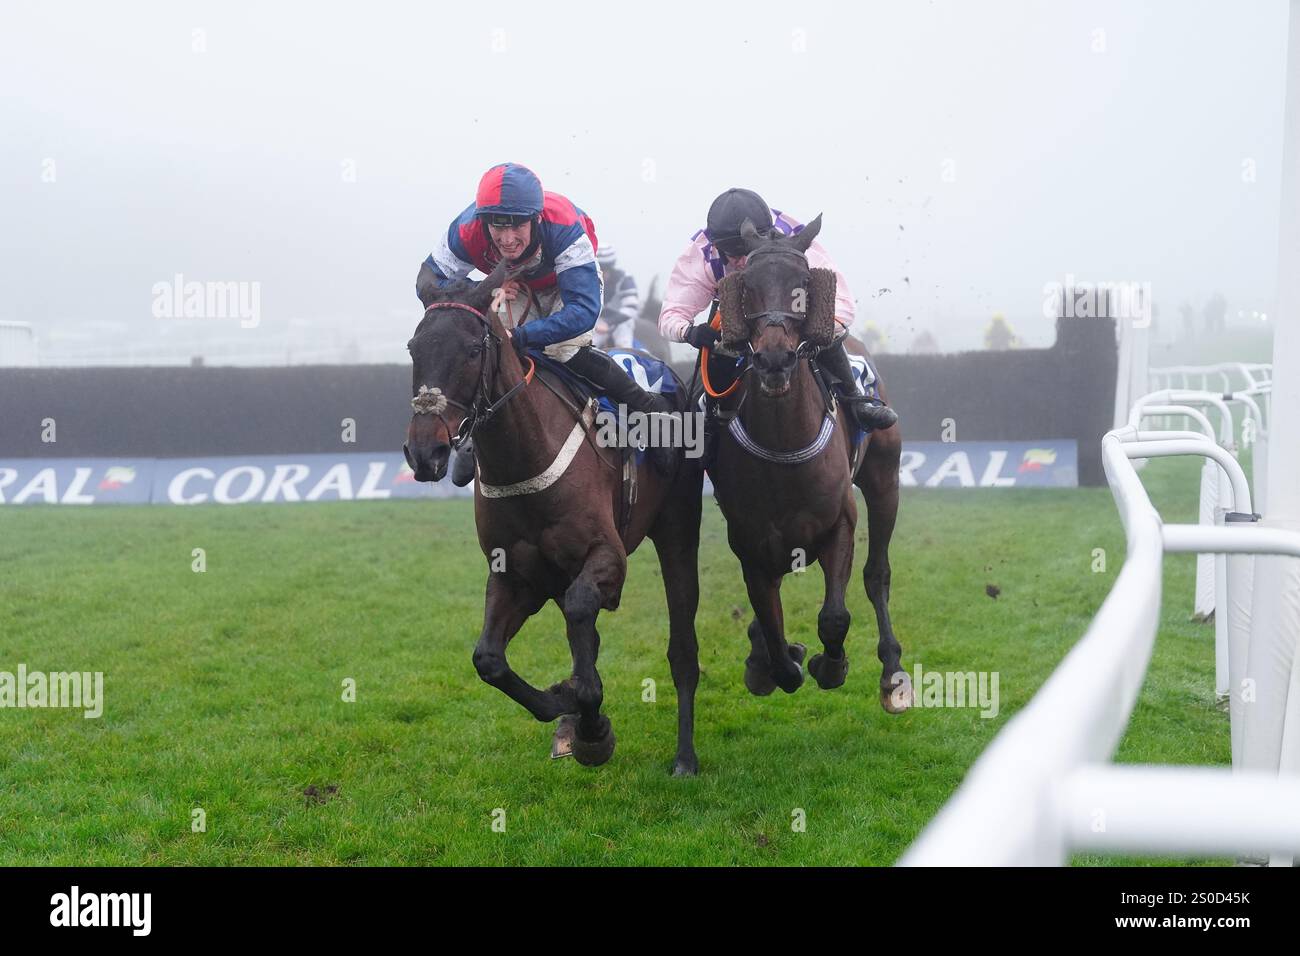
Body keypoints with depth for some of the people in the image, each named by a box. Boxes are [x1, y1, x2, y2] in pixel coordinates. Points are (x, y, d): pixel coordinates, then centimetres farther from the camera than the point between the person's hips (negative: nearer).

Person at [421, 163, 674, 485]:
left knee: (565, 351, -25)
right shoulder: (466, 233, -36)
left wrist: (521, 337, -57)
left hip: (569, 281, -4)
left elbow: (584, 310, -48)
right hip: (515, 288, 4)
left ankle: (651, 410, -9)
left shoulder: (564, 229, -44)